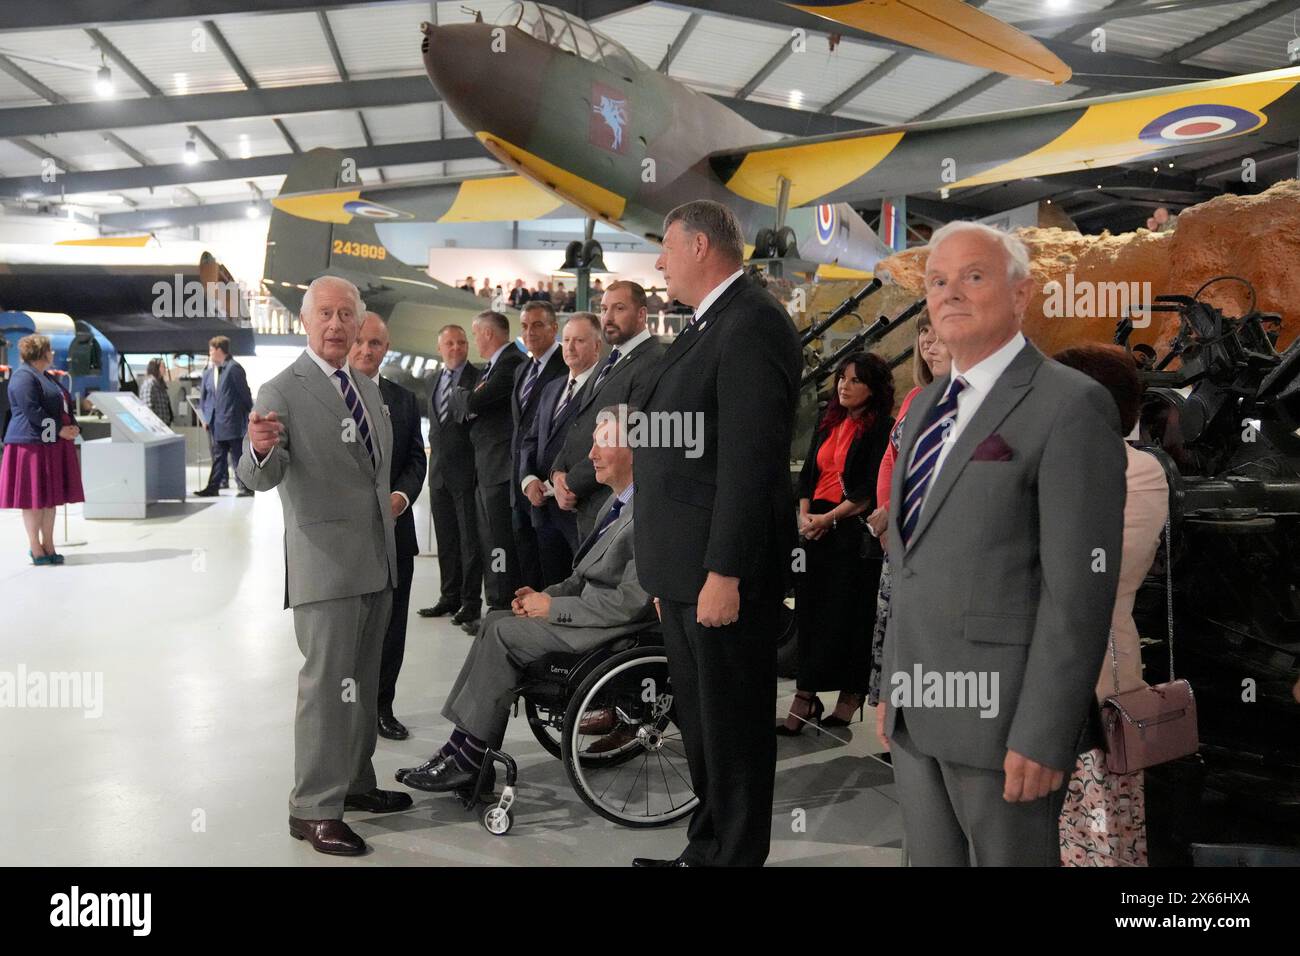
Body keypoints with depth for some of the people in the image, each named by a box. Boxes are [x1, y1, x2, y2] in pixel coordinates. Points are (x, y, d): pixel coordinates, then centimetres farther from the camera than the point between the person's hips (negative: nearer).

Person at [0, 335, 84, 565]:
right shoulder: (23, 377, -10)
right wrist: (60, 429, -17)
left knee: (50, 496, 10)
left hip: (53, 445, 9)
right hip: (33, 443, -9)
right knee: (34, 497, -3)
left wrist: (73, 427, 3)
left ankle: (48, 546, 16)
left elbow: (64, 405, 21)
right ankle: (36, 549, 2)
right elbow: (31, 410, -19)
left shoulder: (47, 377, 20)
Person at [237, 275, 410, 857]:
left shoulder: (368, 388, 12)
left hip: (378, 559, 8)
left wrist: (391, 496, 12)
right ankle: (313, 809, 8)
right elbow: (259, 478, -23)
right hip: (325, 563, -8)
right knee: (327, 684, -4)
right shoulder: (283, 392, -11)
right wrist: (261, 449, -43)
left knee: (363, 681, 17)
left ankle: (355, 784, 31)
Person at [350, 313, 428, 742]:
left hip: (393, 528, 3)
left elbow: (416, 458, 8)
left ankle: (382, 705, 22)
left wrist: (401, 495, -11)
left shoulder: (405, 400, 10)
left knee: (390, 624, 9)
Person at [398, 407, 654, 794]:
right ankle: (462, 747, 1)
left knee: (503, 632, -14)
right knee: (495, 619, 2)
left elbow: (631, 602, -24)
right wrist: (547, 595, 0)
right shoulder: (617, 502, 12)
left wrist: (554, 607, -16)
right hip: (595, 609, 10)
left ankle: (470, 761, -2)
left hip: (620, 630, -10)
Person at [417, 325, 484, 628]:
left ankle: (471, 603, 4)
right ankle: (449, 597, 22)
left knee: (470, 539, -2)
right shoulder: (435, 381, 15)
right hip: (439, 472, 7)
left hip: (466, 471, -7)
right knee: (446, 540, 12)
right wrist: (435, 448, 14)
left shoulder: (479, 378, -6)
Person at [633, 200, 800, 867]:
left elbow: (751, 460, -22)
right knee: (699, 721, 20)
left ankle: (734, 855, 20)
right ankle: (705, 849, 35)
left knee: (731, 730, 4)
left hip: (721, 571, -10)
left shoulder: (752, 325, -15)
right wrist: (668, 568, 17)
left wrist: (725, 572, -23)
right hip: (685, 568, 10)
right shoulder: (710, 326, 16)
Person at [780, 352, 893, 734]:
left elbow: (871, 490, -12)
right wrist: (805, 516, 0)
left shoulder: (881, 429, -5)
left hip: (854, 532, -6)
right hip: (814, 527, 6)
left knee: (847, 615, -1)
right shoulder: (828, 423, 16)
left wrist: (828, 518, -12)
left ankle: (849, 698, 9)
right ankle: (804, 699, 7)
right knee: (809, 611, 3)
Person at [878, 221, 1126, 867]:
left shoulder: (1071, 405, -12)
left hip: (1004, 708, -7)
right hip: (917, 708, 7)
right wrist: (892, 685, 15)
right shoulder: (926, 407, 12)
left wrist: (1042, 736, -19)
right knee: (932, 859, 17)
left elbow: (1081, 585, -17)